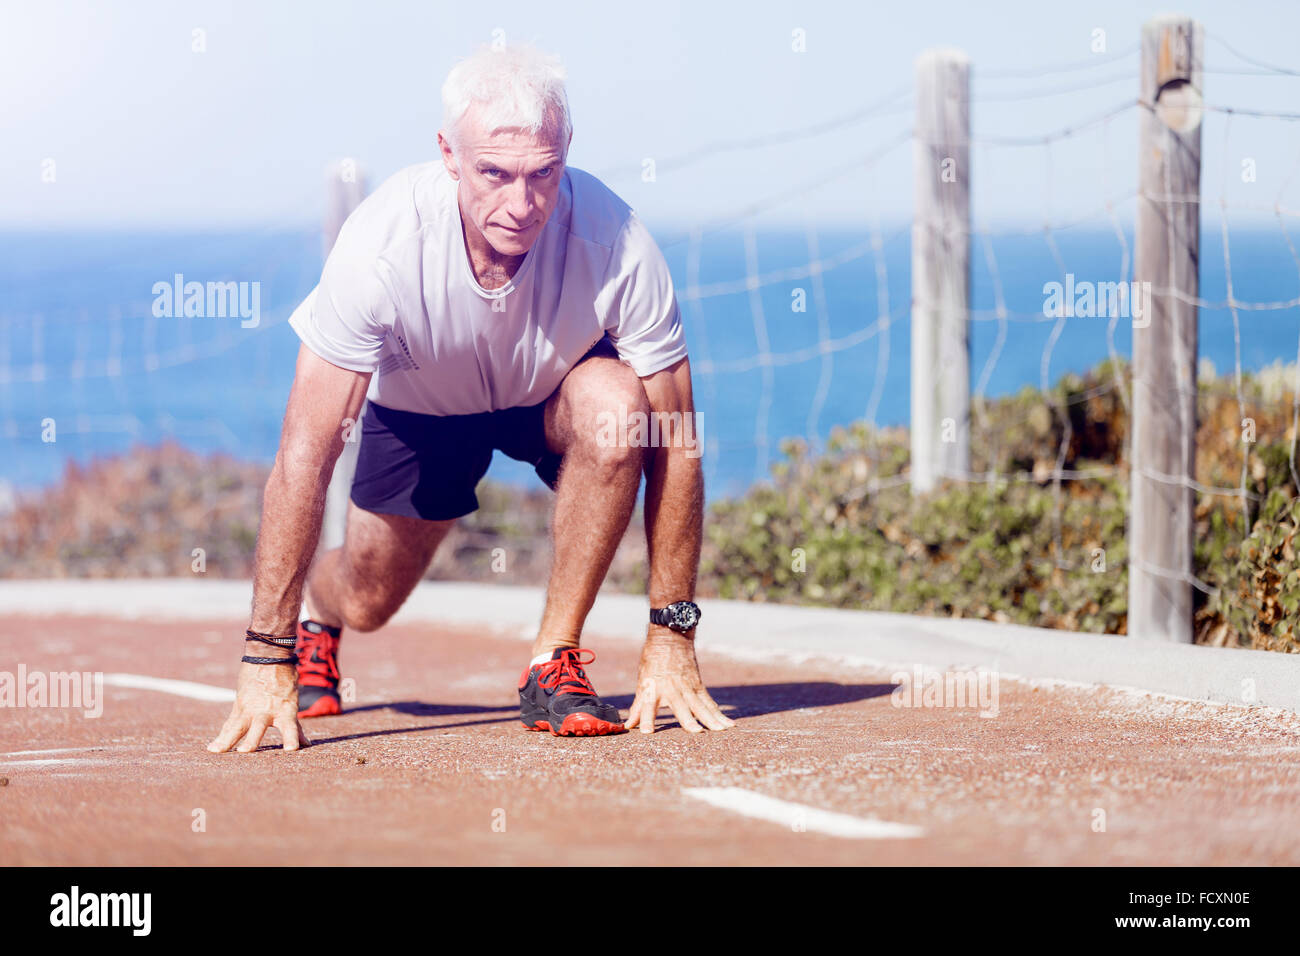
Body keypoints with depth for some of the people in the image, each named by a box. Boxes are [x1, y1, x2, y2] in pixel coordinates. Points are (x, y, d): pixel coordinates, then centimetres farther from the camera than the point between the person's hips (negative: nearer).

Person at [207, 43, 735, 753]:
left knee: (615, 405, -33)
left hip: (556, 393, 0)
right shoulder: (383, 244, -37)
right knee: (366, 601, 4)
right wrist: (266, 659, -36)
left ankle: (555, 663, -18)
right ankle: (311, 616, 45)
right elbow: (305, 455, -35)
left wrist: (671, 639, -27)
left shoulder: (615, 244, -36)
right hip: (419, 400, 1)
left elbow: (674, 446, -26)